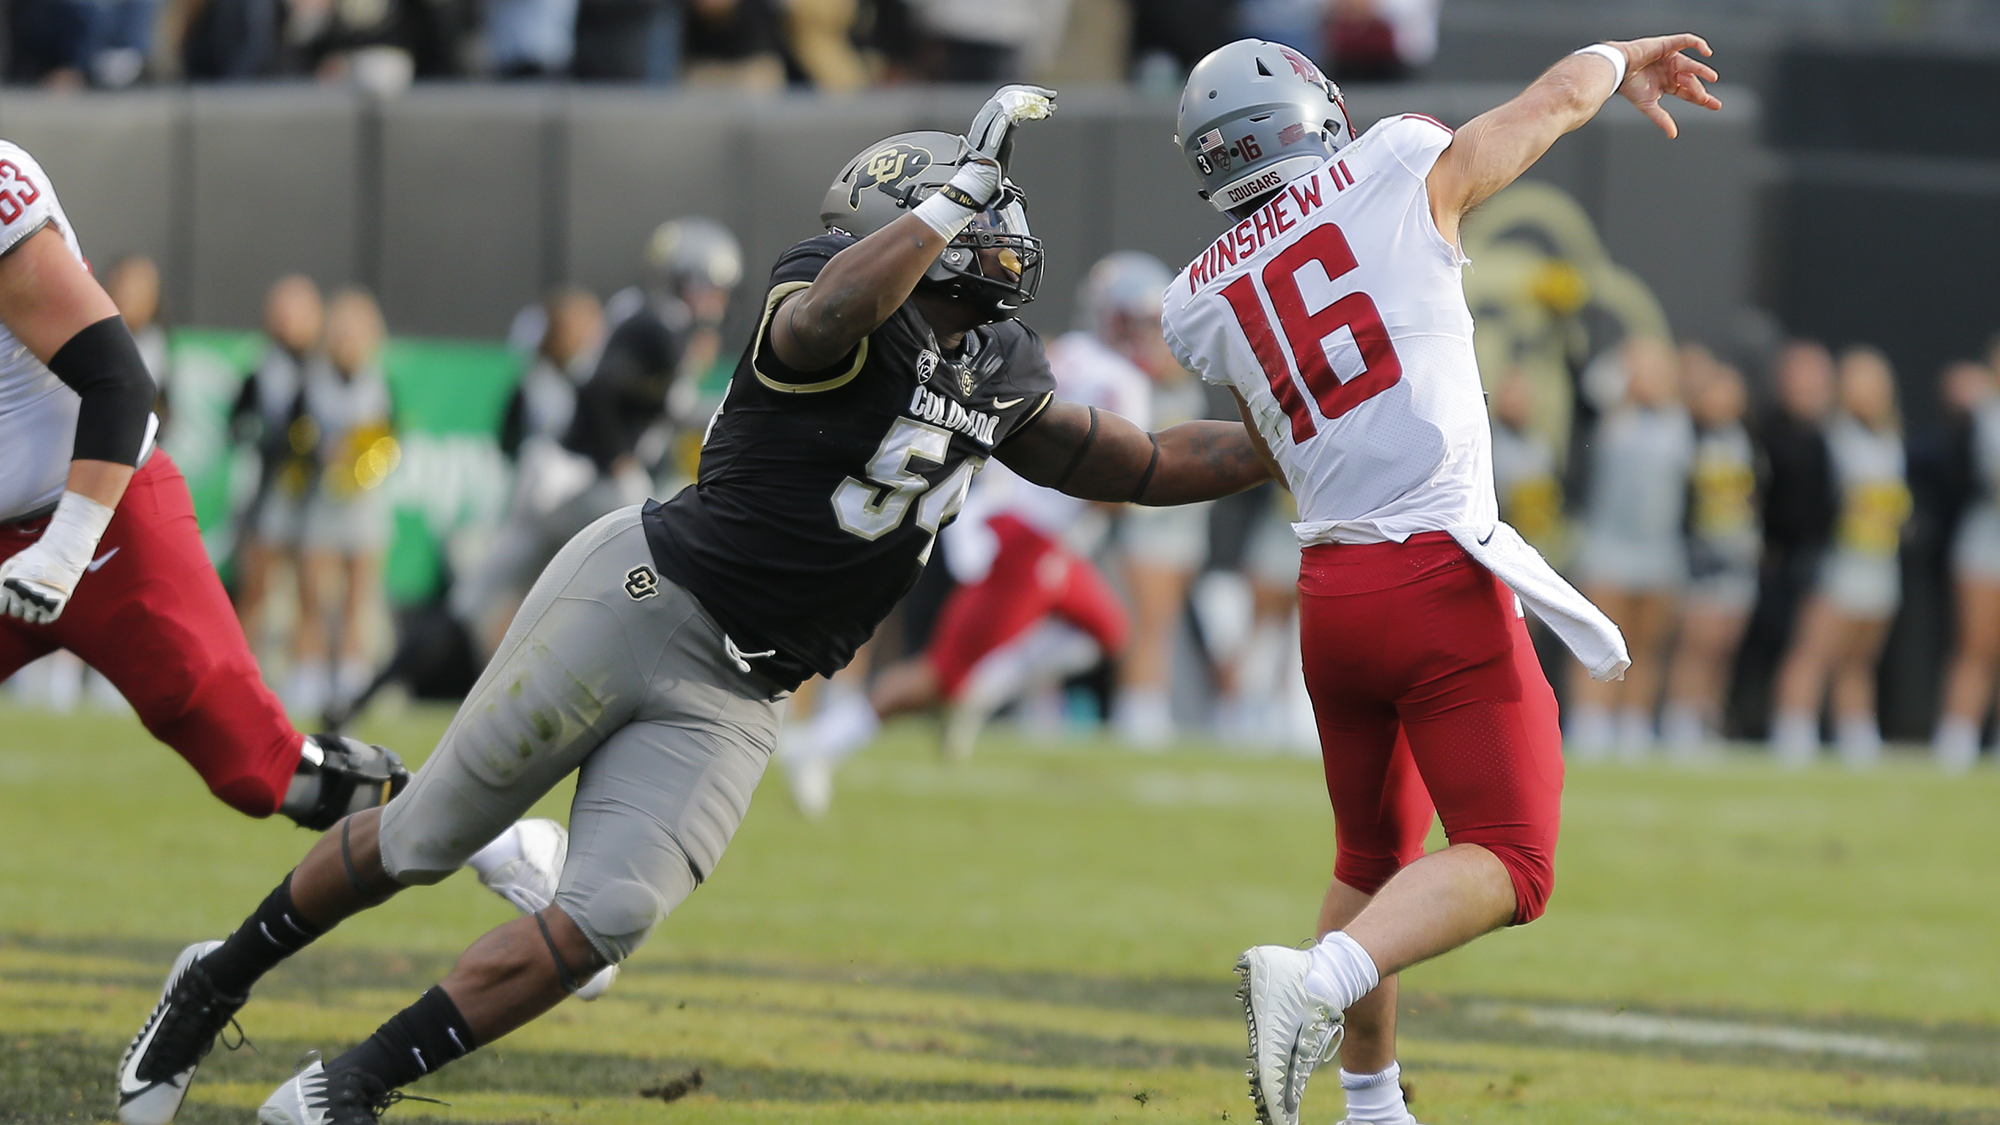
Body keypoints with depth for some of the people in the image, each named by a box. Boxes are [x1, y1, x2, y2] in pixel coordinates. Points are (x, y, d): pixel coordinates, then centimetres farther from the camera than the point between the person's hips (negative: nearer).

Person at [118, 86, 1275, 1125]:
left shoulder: (998, 378, 9)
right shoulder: (848, 300, -15)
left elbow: (1152, 467, 17)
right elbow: (823, 320, -41)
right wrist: (961, 187, -36)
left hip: (729, 697, 6)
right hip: (641, 599, -6)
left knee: (604, 921, -11)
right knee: (425, 840, 6)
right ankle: (224, 976, 30)